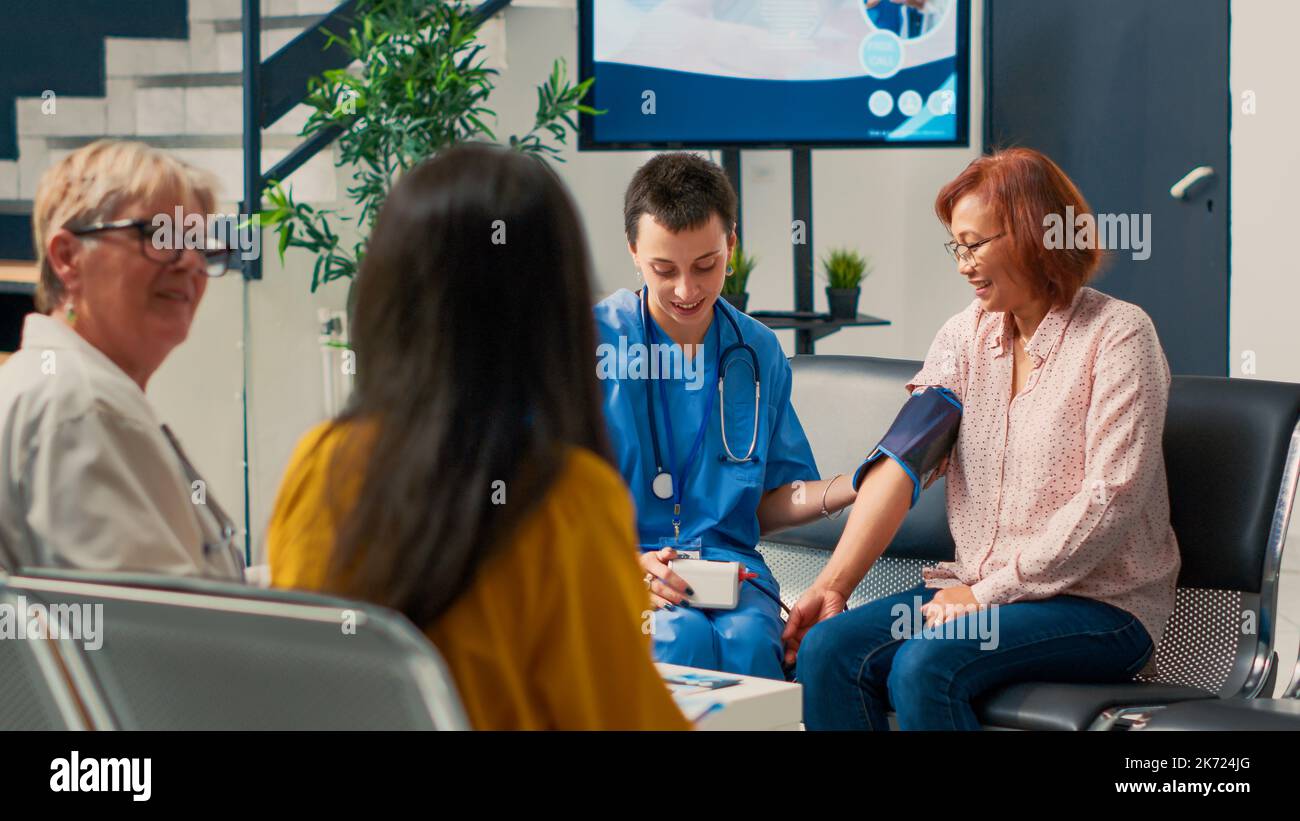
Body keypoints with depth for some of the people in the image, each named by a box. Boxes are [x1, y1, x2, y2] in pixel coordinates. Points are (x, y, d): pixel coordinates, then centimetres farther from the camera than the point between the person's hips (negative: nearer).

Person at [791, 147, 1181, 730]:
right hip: (982, 592, 6)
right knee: (826, 649, -18)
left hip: (1101, 605, -6)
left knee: (924, 666, -31)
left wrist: (989, 592, -17)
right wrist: (832, 585, -11)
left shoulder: (1118, 333, -7)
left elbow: (1111, 499, -16)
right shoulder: (964, 335, 11)